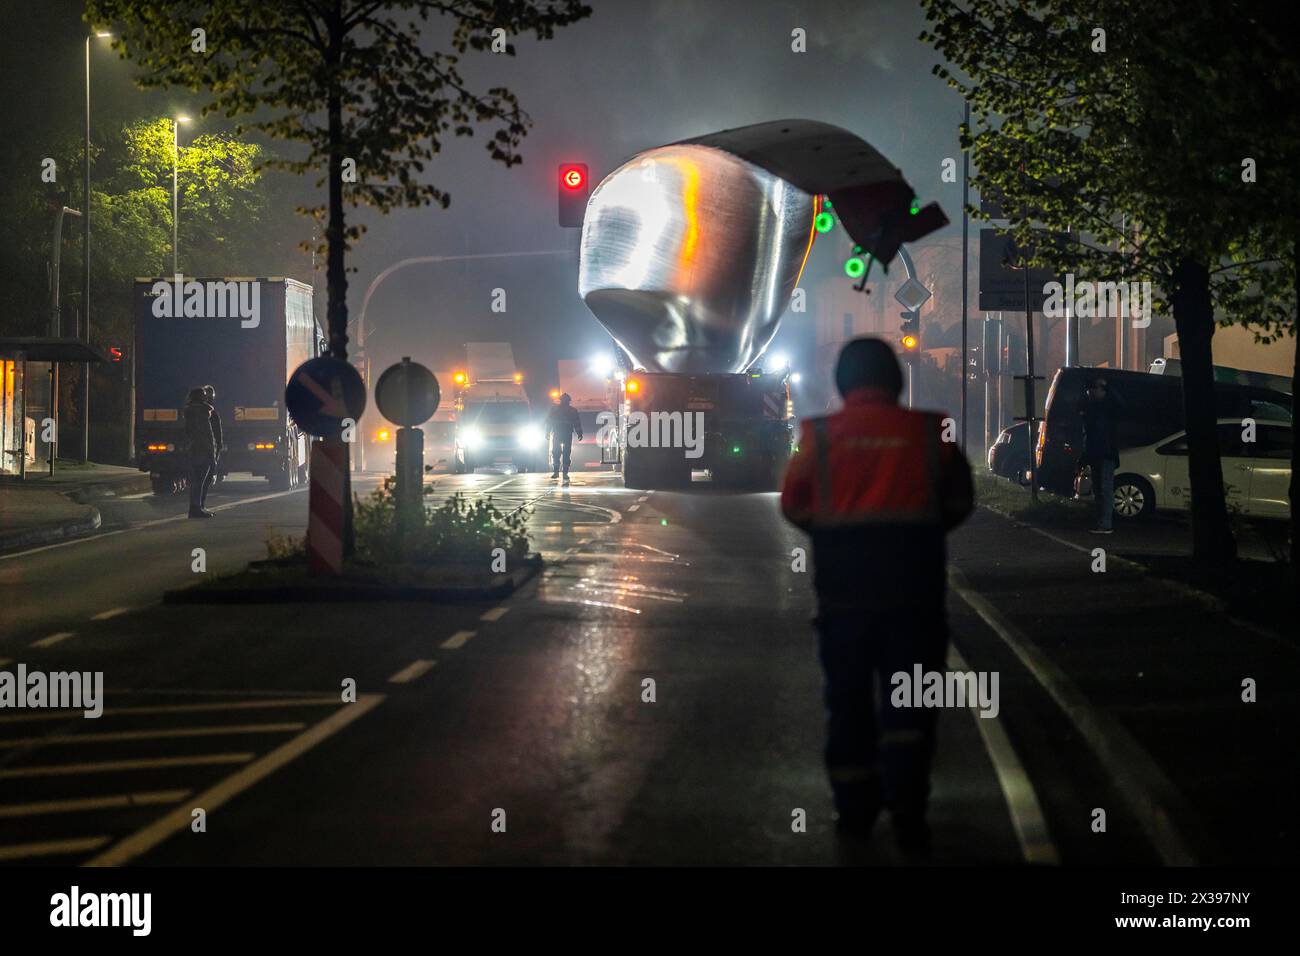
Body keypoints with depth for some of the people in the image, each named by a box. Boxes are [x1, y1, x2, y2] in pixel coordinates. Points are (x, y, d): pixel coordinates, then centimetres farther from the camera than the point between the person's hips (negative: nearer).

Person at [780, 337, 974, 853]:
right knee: (908, 696, 4)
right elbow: (960, 502, 6)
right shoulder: (927, 432, -1)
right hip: (913, 585, -1)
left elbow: (793, 505, 1)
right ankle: (905, 799, -11)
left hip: (843, 584, 1)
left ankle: (855, 809, 16)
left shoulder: (821, 435, -2)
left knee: (848, 696, 12)